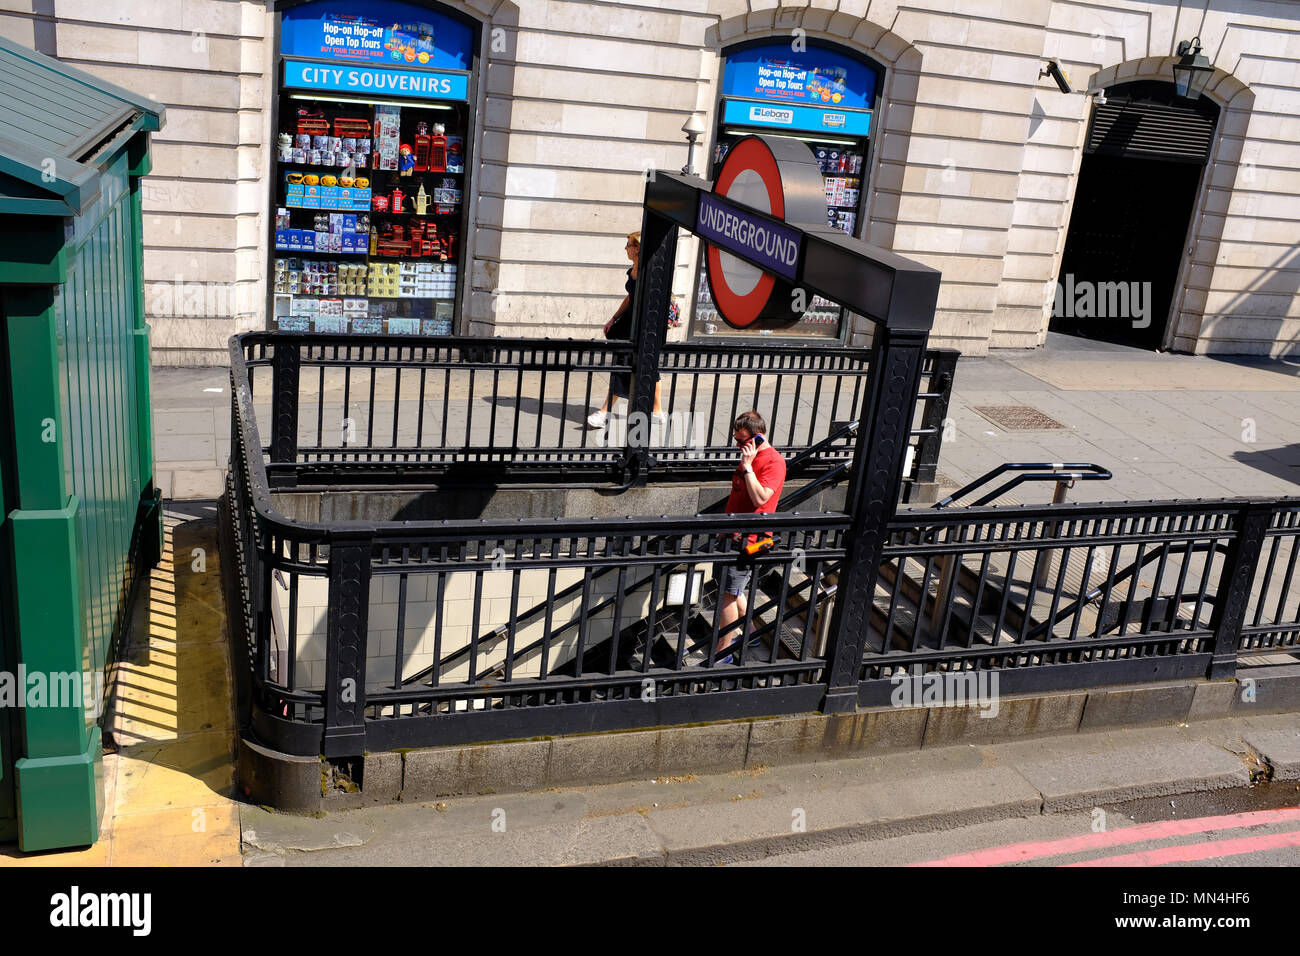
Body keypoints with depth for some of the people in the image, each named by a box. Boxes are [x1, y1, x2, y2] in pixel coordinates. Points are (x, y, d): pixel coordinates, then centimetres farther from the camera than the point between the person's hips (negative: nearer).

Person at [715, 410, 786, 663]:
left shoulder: (773, 462, -16)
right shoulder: (750, 456, 14)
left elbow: (759, 498, -28)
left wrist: (747, 467, -26)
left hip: (748, 540, -9)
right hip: (735, 535, 9)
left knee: (728, 595, -6)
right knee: (735, 592, 18)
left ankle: (723, 652, 1)